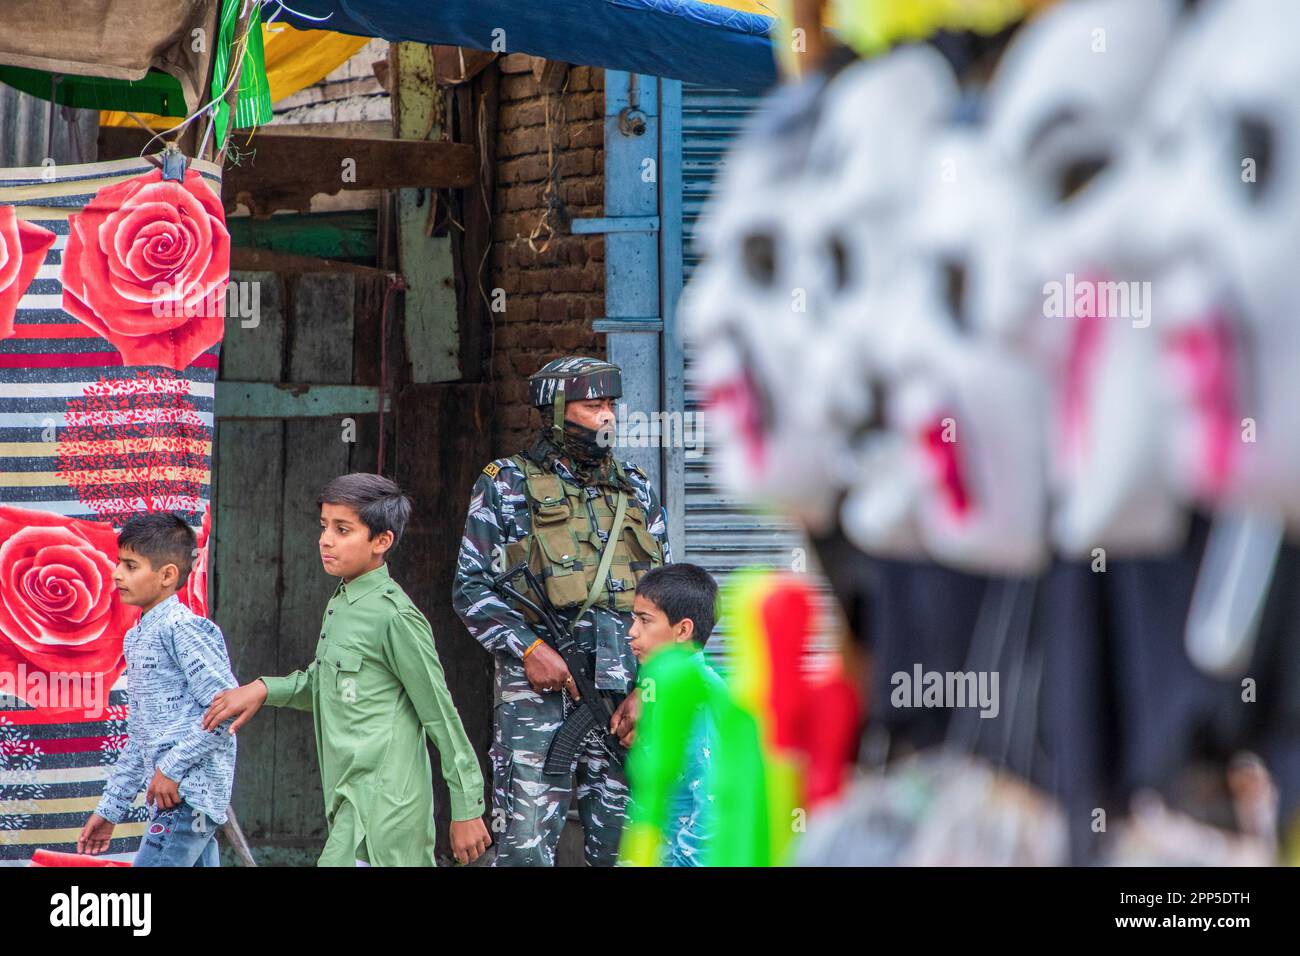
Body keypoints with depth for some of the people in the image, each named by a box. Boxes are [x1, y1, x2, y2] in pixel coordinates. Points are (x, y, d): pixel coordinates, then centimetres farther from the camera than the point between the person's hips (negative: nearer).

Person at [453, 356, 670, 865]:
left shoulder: (635, 489, 14)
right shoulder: (505, 486, 4)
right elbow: (470, 589, 0)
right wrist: (529, 647, -15)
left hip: (622, 697, 4)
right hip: (537, 693, -4)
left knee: (621, 848, 5)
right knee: (525, 846, -9)